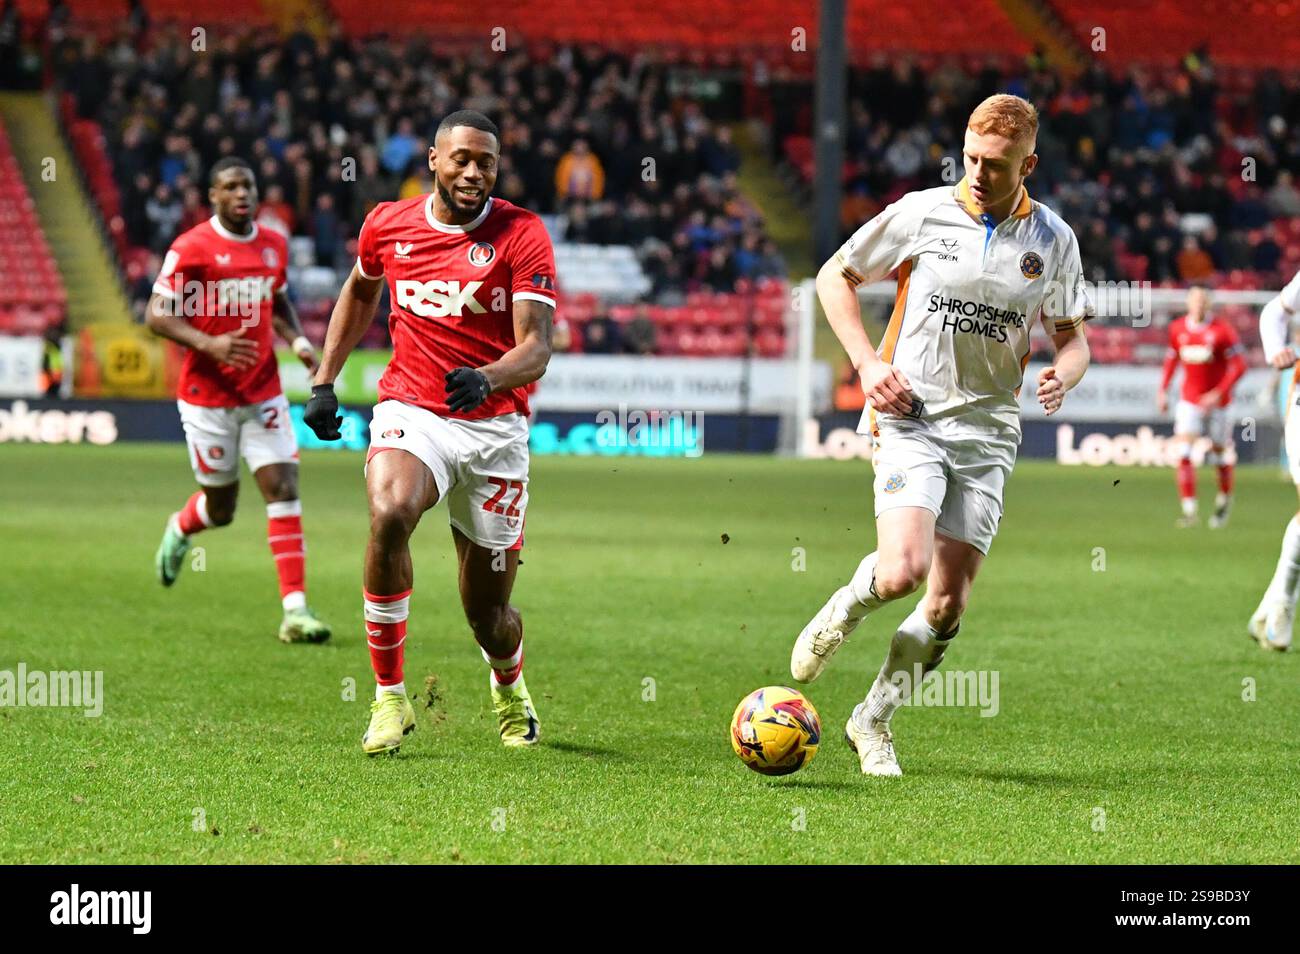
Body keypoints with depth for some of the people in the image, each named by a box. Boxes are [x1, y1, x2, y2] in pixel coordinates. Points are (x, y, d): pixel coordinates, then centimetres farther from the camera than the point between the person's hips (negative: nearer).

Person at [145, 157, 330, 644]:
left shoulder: (274, 245, 6)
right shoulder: (192, 248, -11)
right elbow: (157, 315, -12)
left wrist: (298, 340, 2)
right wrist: (209, 344, -26)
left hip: (263, 393, 4)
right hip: (207, 396, -4)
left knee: (283, 486, -10)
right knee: (220, 506, 6)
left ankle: (295, 609, -11)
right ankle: (179, 530, 44)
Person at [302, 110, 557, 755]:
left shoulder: (522, 235, -6)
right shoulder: (388, 225, 3)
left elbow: (536, 348, -15)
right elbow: (360, 290, 26)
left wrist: (486, 378, -35)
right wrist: (324, 380, 21)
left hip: (494, 425, -1)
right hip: (411, 412, 1)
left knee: (488, 614, 5)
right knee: (388, 516, -33)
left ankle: (509, 685, 44)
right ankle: (389, 697, -21)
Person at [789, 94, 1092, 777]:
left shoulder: (1053, 240, 3)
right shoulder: (922, 213, -4)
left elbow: (1072, 336, 15)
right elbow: (835, 276, 7)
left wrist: (1062, 376, -9)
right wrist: (868, 362, -5)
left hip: (988, 432, 3)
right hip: (911, 416, -3)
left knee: (949, 603, 1)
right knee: (904, 570, -23)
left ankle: (875, 718, 20)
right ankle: (842, 612, 11)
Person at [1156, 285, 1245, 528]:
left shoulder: (1222, 331, -12)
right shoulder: (1177, 329, 2)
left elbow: (1238, 365, -11)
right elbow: (1171, 359, 18)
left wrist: (1219, 394, -19)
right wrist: (1163, 390, 12)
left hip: (1216, 401, -3)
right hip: (1189, 400, 3)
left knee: (1218, 457, 8)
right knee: (1183, 453, -14)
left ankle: (1224, 499, 35)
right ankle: (1189, 509, -13)